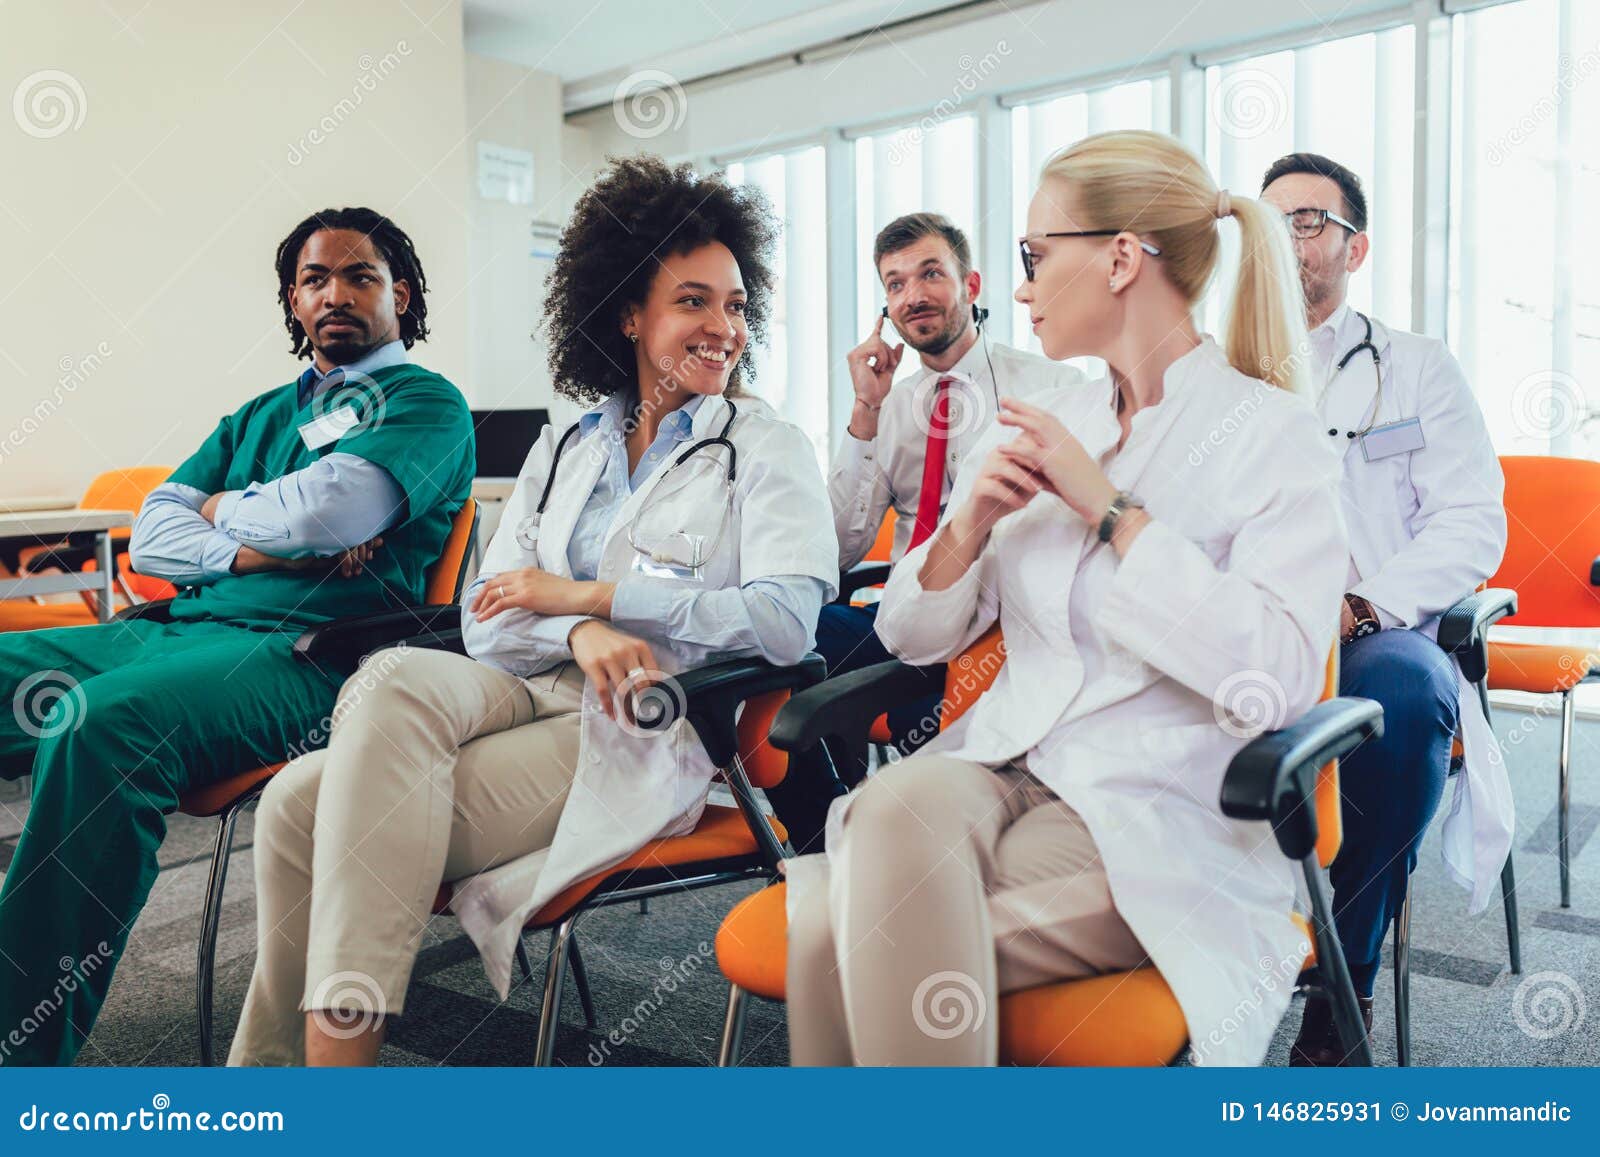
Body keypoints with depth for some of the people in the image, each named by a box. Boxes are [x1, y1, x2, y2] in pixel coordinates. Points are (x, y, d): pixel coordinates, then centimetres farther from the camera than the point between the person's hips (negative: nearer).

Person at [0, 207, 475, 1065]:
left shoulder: (427, 403, 4)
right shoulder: (260, 416, 25)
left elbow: (321, 512, -13)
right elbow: (150, 537, 14)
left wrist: (223, 507, 7)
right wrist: (262, 547, -5)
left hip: (300, 651, -8)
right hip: (177, 628, 8)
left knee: (103, 721, -32)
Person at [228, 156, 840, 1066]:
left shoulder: (770, 451, 4)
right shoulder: (564, 451, 18)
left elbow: (787, 622, -13)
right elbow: (487, 621, 9)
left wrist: (584, 595, -10)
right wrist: (581, 635, -15)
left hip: (637, 730, -5)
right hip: (526, 691, 5)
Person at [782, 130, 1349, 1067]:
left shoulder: (1273, 435, -1)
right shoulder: (1045, 426, 15)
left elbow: (1277, 679, -18)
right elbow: (913, 636, 15)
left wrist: (1111, 509, -13)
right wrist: (971, 524, -5)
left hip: (1149, 814, -4)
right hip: (1000, 769, 5)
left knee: (840, 932, -28)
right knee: (897, 804, -32)